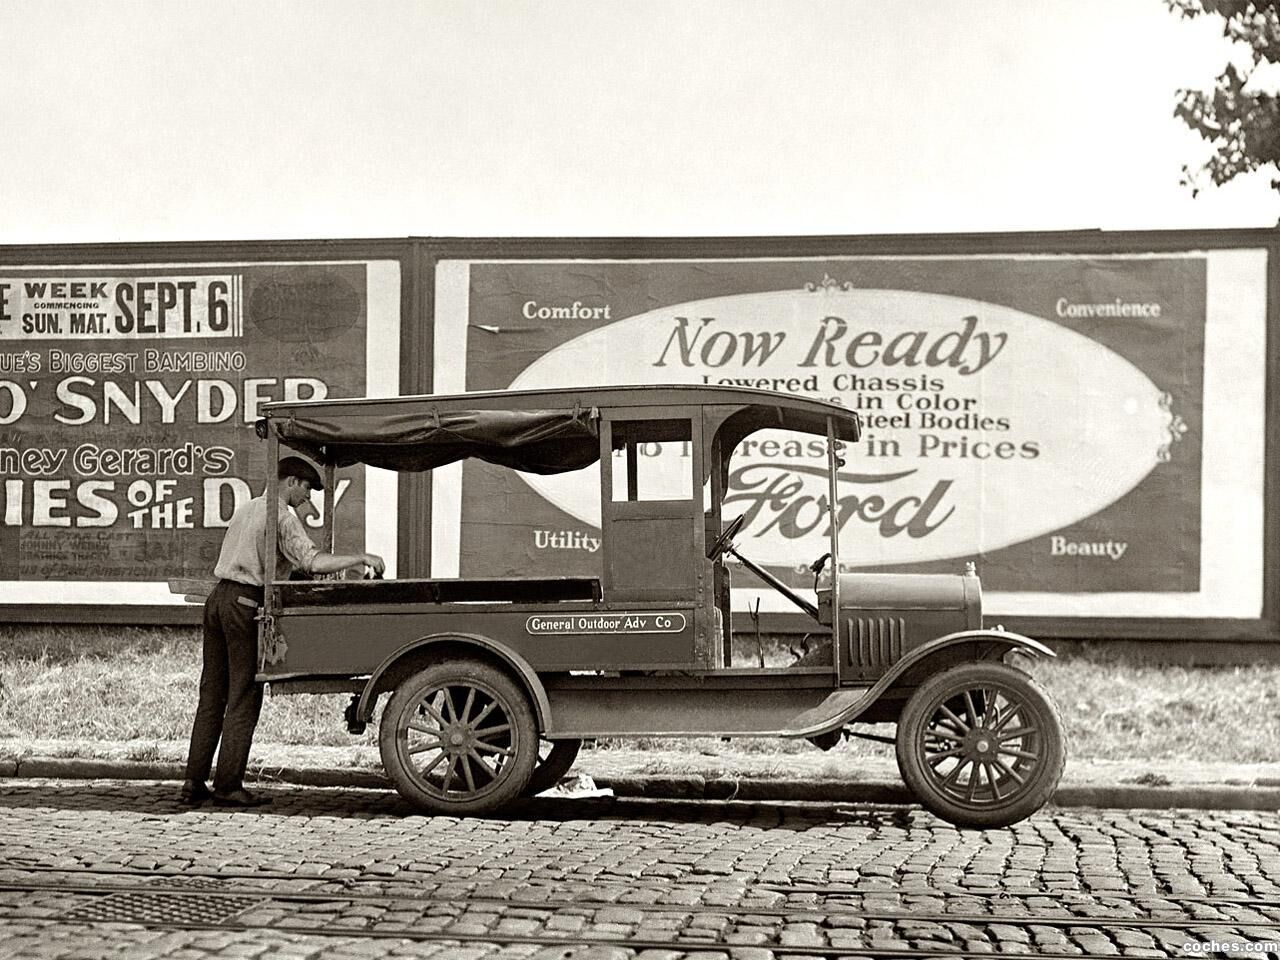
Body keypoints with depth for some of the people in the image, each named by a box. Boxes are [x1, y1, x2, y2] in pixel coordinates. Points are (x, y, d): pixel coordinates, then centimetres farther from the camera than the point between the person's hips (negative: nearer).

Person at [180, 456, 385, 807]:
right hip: (247, 604, -8)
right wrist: (362, 557, -13)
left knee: (212, 695, 9)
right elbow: (313, 562, -21)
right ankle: (228, 786, -3)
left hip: (218, 597, 8)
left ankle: (194, 783, 8)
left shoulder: (246, 508, 20)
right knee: (244, 697, -3)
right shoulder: (283, 518, -8)